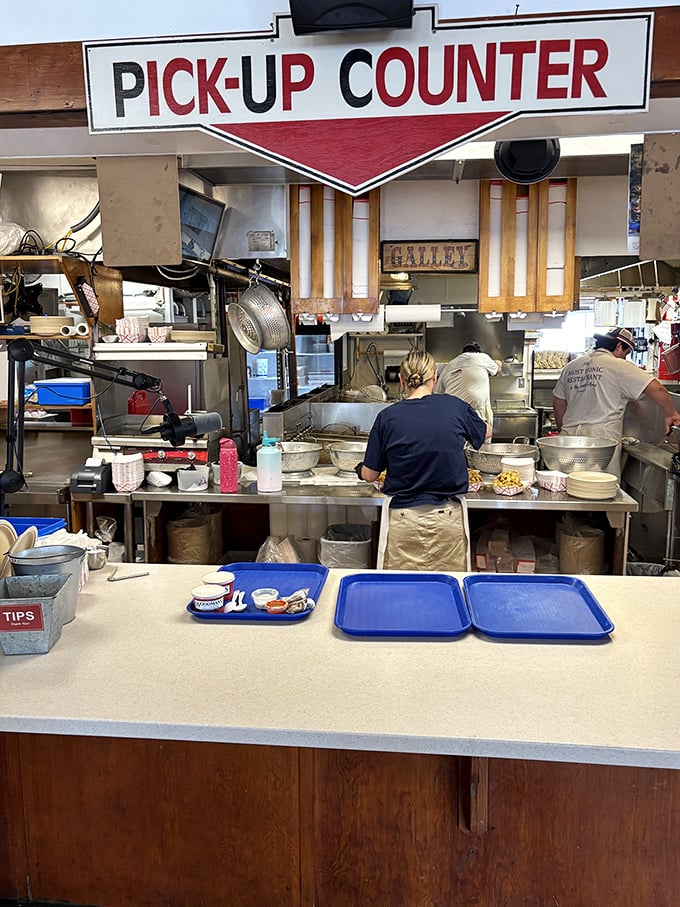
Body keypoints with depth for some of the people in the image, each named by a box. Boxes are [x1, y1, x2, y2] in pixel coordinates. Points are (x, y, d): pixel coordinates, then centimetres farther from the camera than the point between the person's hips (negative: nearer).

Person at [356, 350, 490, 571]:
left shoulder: (387, 417, -6)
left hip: (402, 521, -1)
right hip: (447, 519, 1)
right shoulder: (455, 407, -3)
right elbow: (486, 433, 19)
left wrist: (360, 468, 24)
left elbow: (369, 475, 1)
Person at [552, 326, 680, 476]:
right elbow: (657, 389, -6)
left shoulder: (570, 367, 15)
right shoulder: (619, 366, -2)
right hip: (602, 435, -5)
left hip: (570, 434, 6)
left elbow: (558, 403, 23)